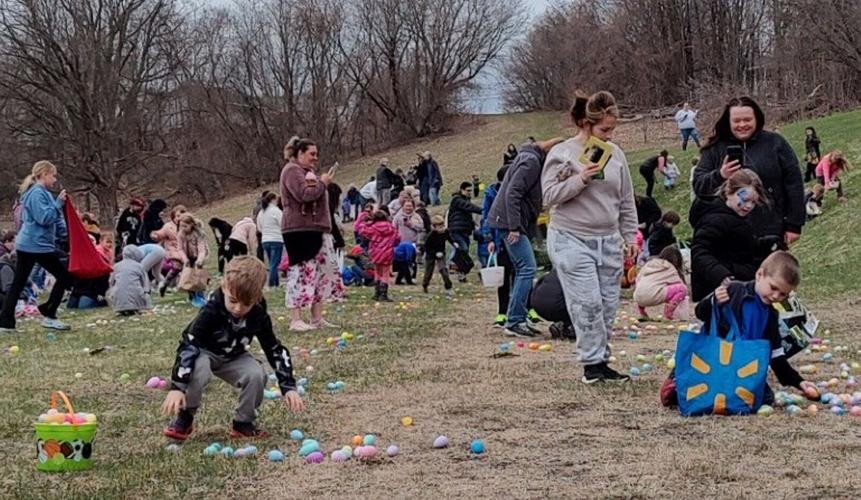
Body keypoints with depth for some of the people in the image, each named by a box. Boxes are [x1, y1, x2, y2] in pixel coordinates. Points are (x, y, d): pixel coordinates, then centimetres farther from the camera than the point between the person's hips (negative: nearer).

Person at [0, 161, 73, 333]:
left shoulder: (42, 193, 18)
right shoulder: (37, 193, -13)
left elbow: (54, 220, 22)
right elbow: (44, 218, -21)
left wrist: (66, 231, 10)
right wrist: (58, 203, -16)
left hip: (26, 245, 10)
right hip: (38, 245, -10)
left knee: (18, 283, 6)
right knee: (64, 277, 1)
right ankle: (49, 316, 3)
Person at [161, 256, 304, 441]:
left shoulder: (258, 315, -21)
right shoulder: (211, 312, -34)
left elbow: (275, 350, -11)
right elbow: (187, 345, -36)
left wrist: (288, 387, -18)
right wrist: (177, 387, -44)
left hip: (233, 358, 3)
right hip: (204, 354, -3)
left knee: (256, 375, -25)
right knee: (197, 371, -37)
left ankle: (243, 422, -3)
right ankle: (184, 417, -13)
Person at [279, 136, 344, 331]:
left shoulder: (308, 171, 23)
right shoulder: (292, 170, -7)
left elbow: (317, 196, 26)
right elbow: (303, 194, -21)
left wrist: (320, 183, 4)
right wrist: (322, 183, -8)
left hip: (315, 229, 10)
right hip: (298, 229, -10)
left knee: (323, 271, 7)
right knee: (301, 271, -10)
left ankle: (317, 318, 11)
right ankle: (295, 320, -9)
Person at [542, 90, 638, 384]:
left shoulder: (615, 154, 9)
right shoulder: (561, 154, -4)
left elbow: (626, 201, 15)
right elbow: (550, 195, -9)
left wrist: (629, 237, 13)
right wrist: (581, 179, -20)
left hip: (608, 240, 5)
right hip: (572, 239, -5)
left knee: (608, 304, 6)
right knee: (587, 302, -11)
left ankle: (600, 360, 15)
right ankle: (592, 362, -1)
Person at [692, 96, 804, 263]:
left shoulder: (775, 144, 3)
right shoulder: (715, 149, 7)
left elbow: (793, 184, 1)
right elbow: (698, 185, 3)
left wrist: (794, 225, -3)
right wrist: (719, 176, -18)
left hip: (770, 236, -1)